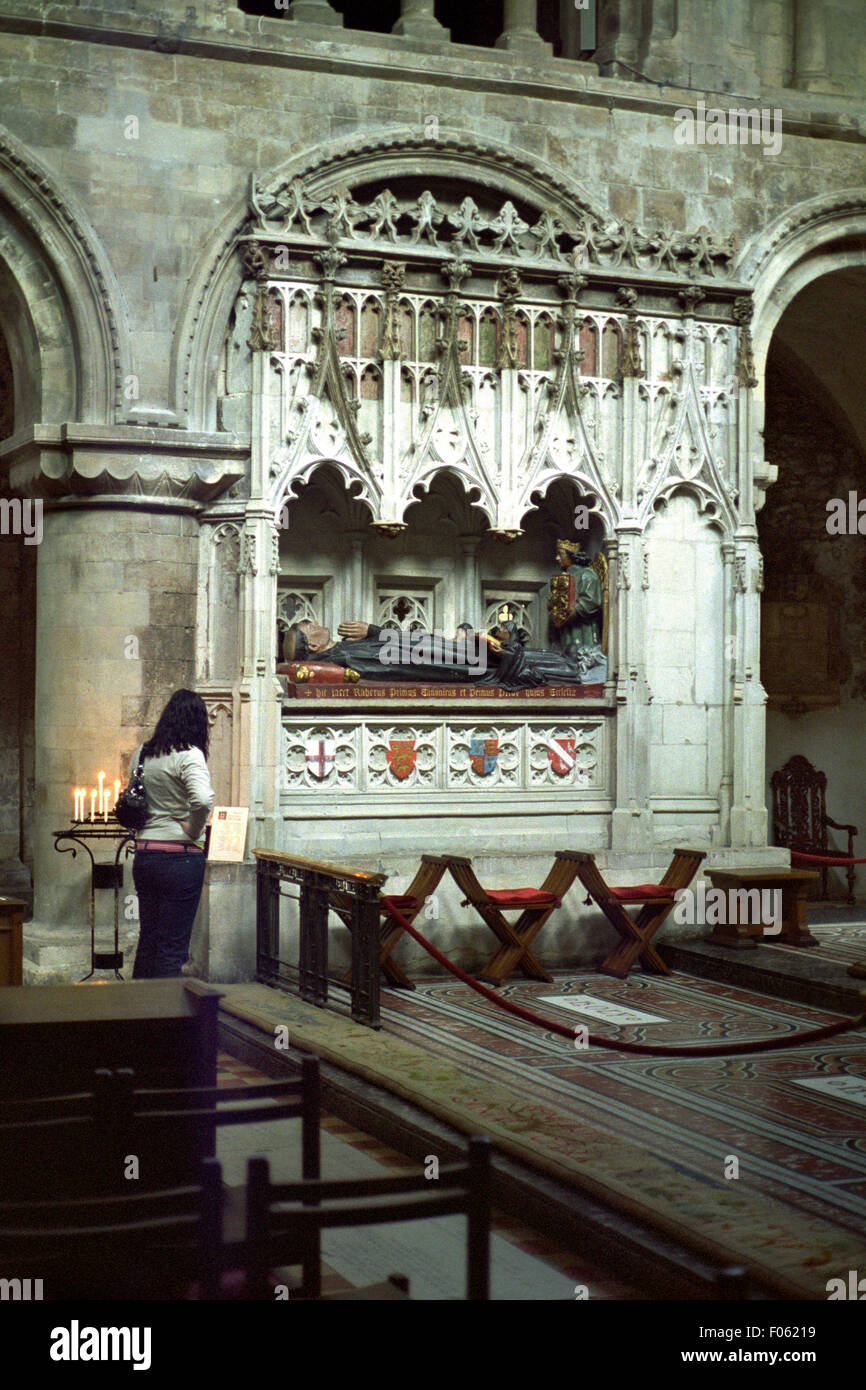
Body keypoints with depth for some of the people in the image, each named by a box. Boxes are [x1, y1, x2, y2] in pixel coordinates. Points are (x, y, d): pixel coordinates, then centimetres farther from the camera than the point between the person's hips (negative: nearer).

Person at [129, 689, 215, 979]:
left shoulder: (142, 754, 8)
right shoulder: (189, 755, -12)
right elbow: (202, 800, -28)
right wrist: (193, 832, -12)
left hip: (143, 855, 6)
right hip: (181, 857, -6)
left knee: (148, 939, 17)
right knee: (173, 948, -1)